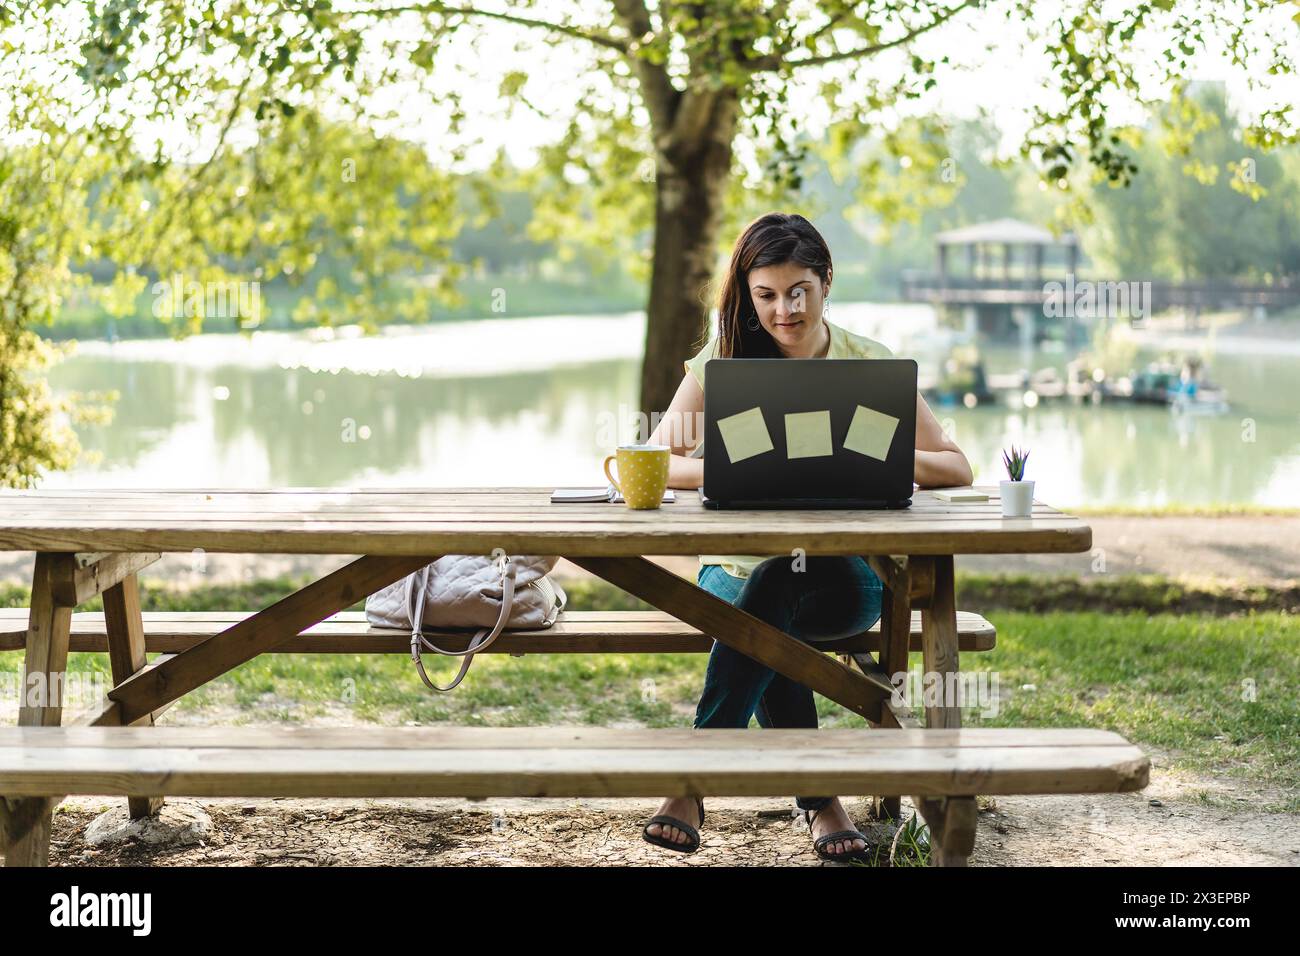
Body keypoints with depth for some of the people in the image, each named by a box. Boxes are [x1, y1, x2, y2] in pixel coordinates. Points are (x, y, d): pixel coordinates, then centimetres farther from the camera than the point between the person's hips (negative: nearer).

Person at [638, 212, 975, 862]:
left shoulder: (872, 363, 4)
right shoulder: (721, 362, 3)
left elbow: (956, 468, 0)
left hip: (841, 575, 0)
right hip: (736, 567, 1)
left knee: (774, 589, -34)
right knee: (771, 627, -35)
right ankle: (818, 796, -27)